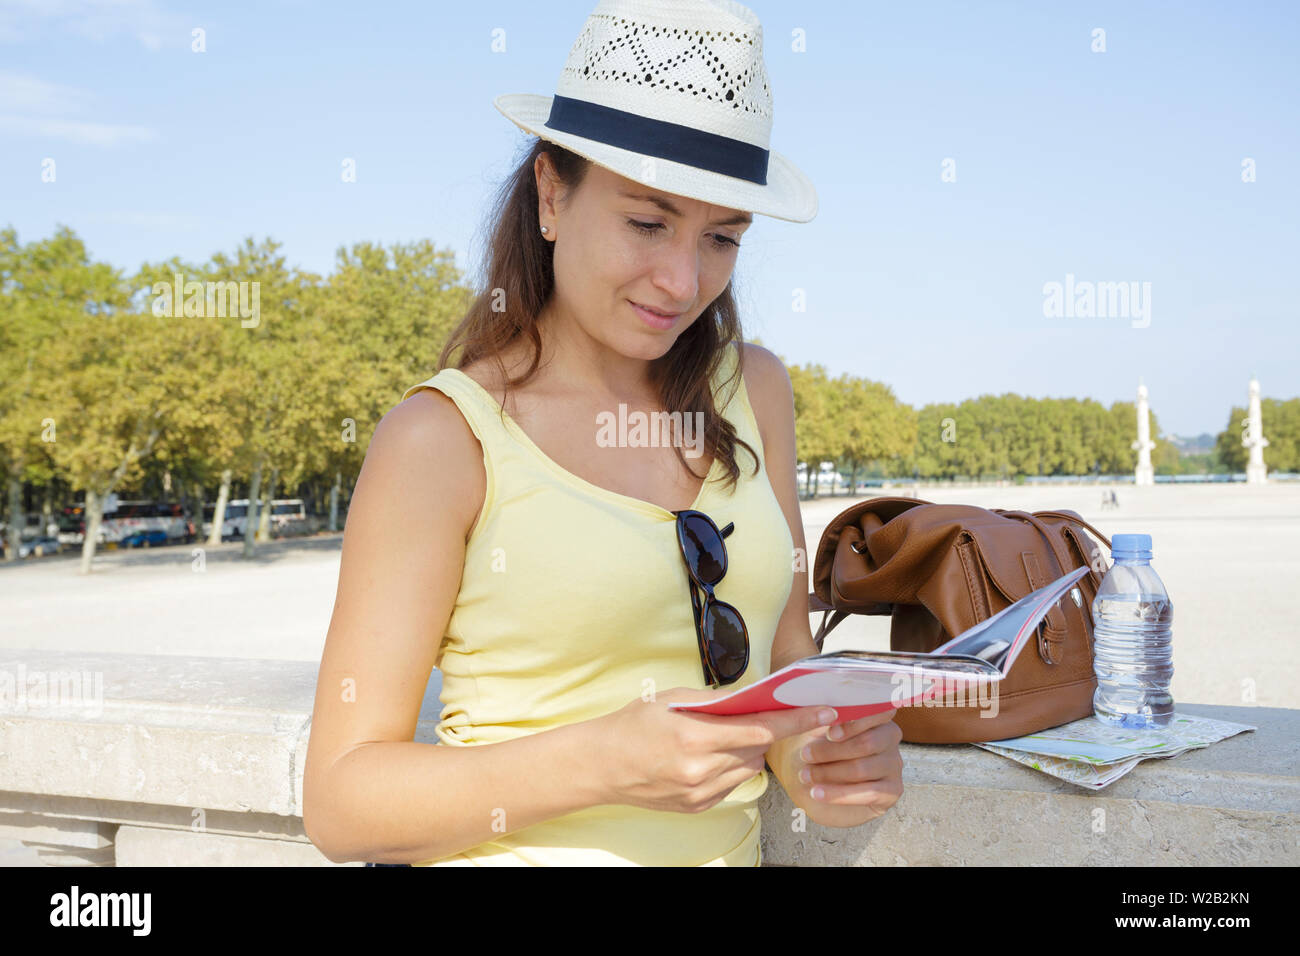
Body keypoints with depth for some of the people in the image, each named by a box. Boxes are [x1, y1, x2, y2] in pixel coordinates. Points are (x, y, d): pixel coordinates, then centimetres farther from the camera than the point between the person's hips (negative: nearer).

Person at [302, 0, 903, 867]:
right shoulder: (443, 437, -9)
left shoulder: (752, 390, 5)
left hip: (731, 847, 4)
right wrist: (599, 763, -21)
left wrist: (821, 757, -7)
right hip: (517, 855, -4)